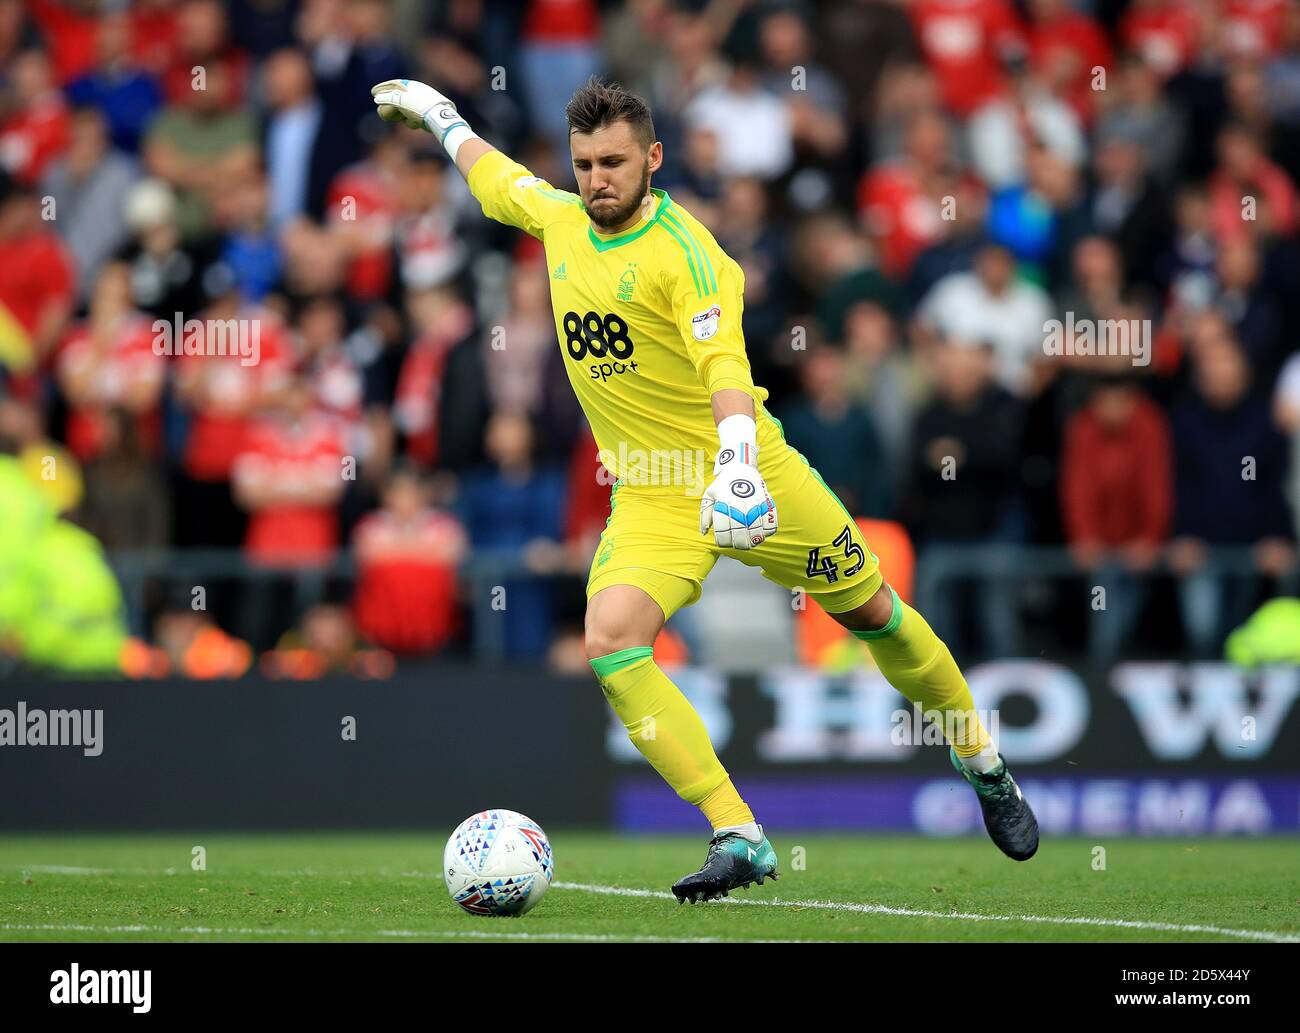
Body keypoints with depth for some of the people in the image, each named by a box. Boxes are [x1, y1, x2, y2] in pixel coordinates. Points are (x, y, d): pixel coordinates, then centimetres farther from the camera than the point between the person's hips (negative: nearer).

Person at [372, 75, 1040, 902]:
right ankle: (740, 839, -20)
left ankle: (984, 765, 37)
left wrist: (737, 461, -51)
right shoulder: (560, 220, 1)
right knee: (612, 642, -21)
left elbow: (723, 359, -35)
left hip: (749, 476, -5)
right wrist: (439, 116, 39)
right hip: (648, 496, 5)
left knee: (871, 613, 10)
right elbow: (498, 179, 25)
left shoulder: (682, 250, -20)